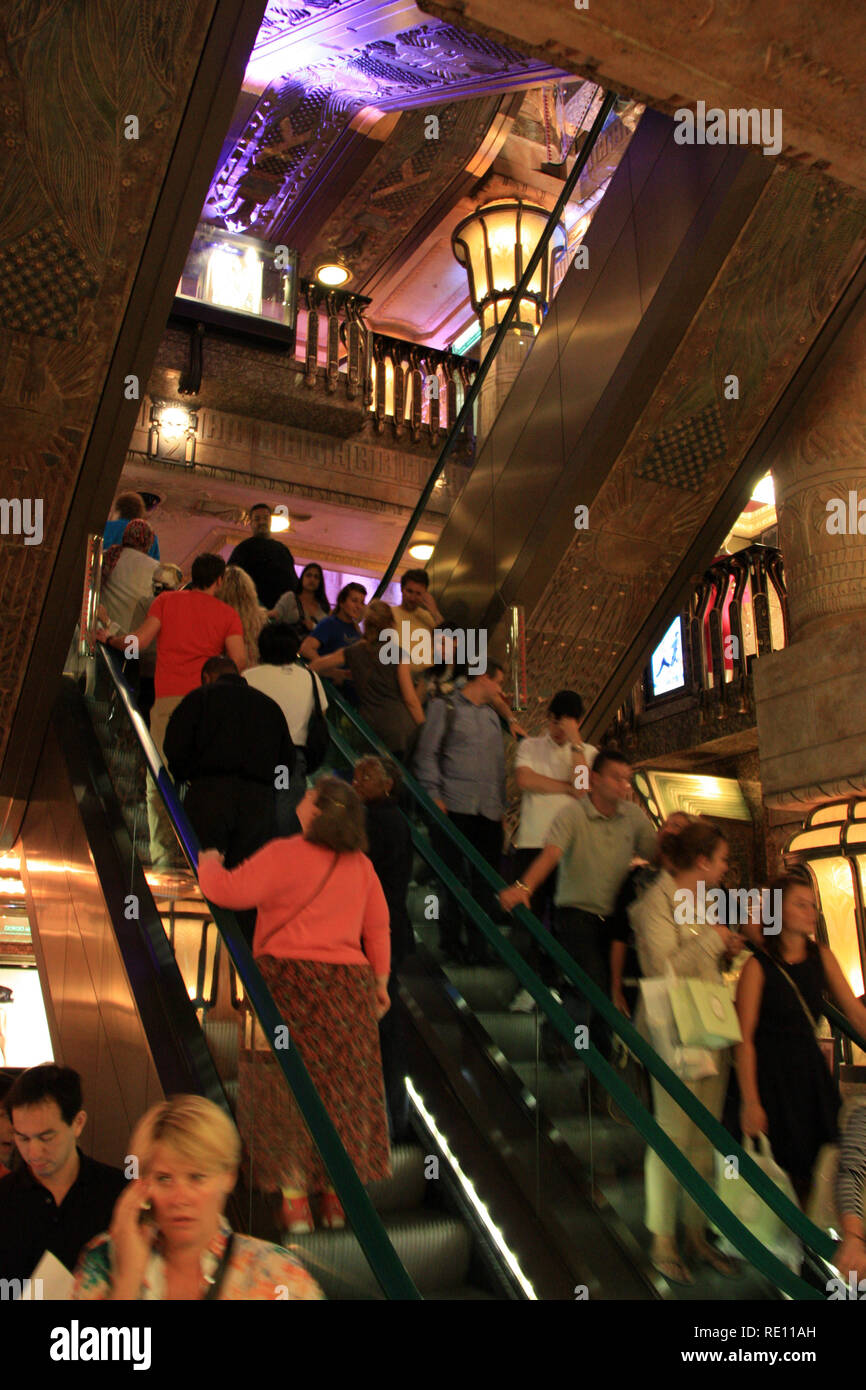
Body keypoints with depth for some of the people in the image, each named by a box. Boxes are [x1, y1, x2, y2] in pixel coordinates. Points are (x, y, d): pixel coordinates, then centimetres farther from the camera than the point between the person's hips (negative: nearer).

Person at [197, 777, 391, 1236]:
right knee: (342, 1092, 13)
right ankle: (337, 1198, 21)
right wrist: (380, 981, 19)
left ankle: (295, 1201, 10)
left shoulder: (284, 854, -11)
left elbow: (228, 891, -13)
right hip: (349, 985, 5)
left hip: (288, 979, -4)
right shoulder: (361, 865, 6)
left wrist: (208, 863, 7)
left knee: (285, 1092, 6)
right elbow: (378, 927, 10)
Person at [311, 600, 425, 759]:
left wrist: (346, 674, 29)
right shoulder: (398, 655, -2)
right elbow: (410, 699, -5)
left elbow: (314, 666, 19)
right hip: (400, 728, -2)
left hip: (370, 727, 2)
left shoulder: (353, 653, 6)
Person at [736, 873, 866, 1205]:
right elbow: (744, 1038, -13)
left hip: (812, 1069, 5)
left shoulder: (822, 958, 3)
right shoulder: (758, 966, -12)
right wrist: (750, 1102, -15)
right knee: (789, 1168, 0)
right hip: (771, 1074, -5)